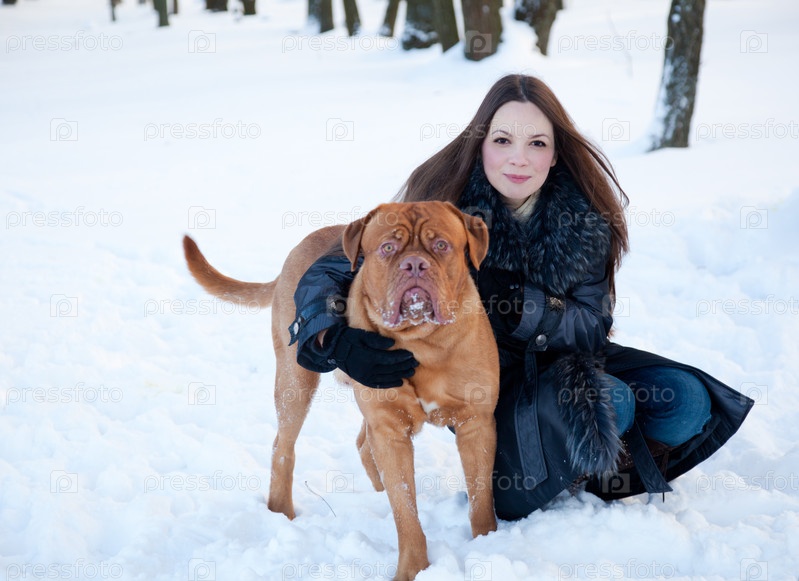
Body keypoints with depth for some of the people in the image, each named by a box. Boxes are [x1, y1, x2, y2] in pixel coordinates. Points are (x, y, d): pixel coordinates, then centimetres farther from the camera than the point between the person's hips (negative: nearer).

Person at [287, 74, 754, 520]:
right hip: (488, 384, -4)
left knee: (686, 402, -15)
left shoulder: (584, 218, -11)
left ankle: (614, 463, 15)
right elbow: (326, 275, -21)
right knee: (610, 405, -31)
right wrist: (338, 342, -43)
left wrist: (517, 300, -29)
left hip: (564, 361, 4)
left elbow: (593, 328, -11)